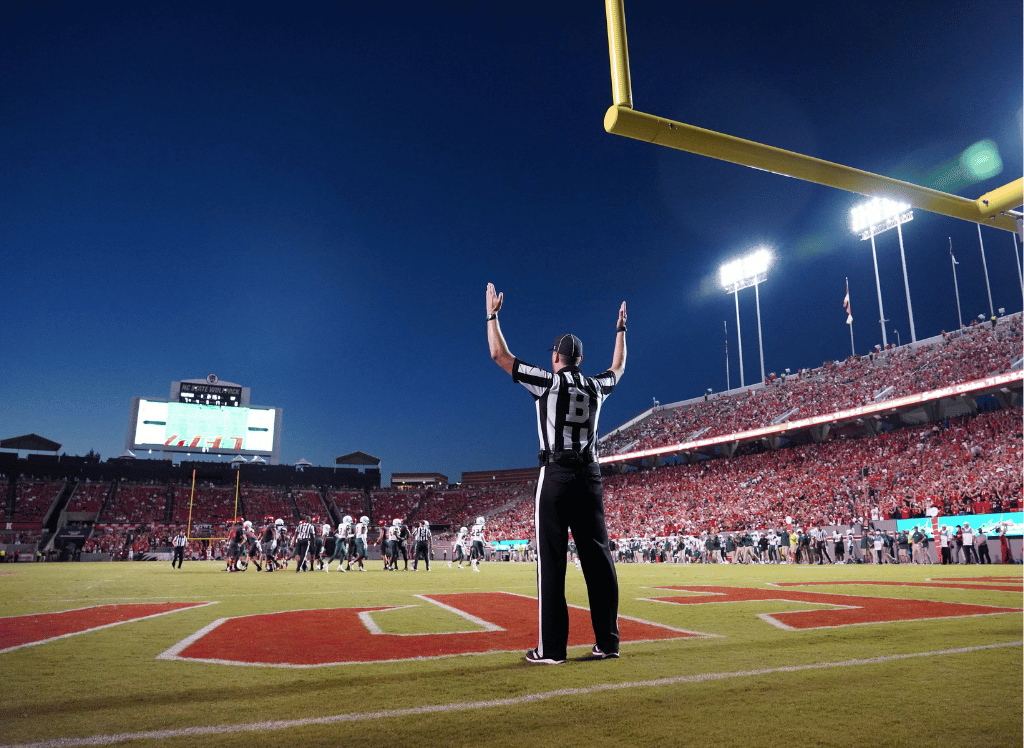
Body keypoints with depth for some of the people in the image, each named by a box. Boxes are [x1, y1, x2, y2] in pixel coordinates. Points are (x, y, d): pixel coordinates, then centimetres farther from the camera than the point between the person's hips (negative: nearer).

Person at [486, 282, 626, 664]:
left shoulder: (548, 380, -2)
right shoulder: (596, 386, 11)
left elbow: (499, 355, 2)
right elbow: (618, 367, 34)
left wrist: (492, 313, 14)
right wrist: (621, 329, 46)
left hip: (556, 475, -5)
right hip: (590, 475, 5)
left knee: (552, 558, -3)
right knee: (598, 557, 6)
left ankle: (551, 647, -1)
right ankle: (607, 642, 11)